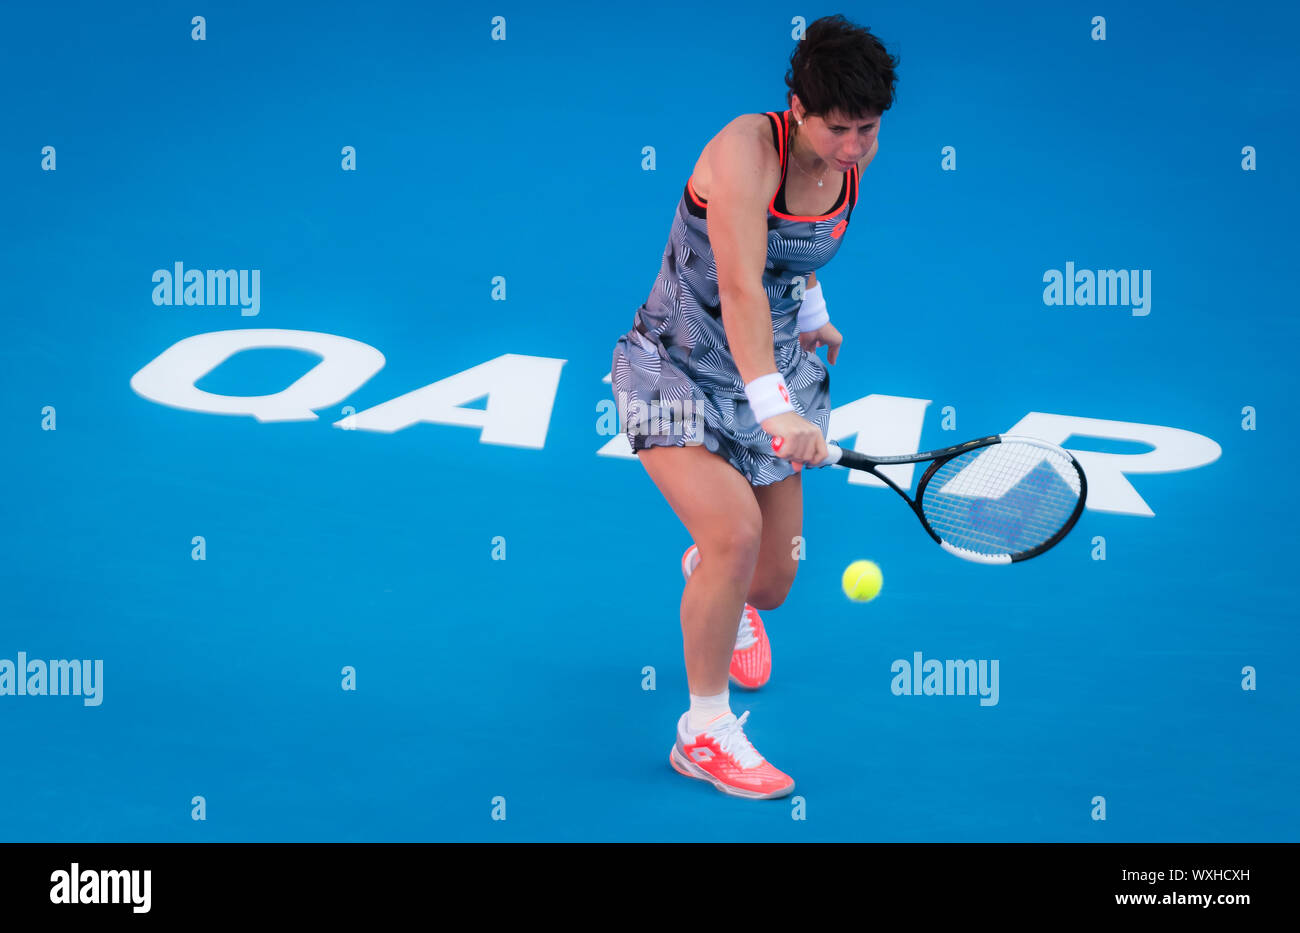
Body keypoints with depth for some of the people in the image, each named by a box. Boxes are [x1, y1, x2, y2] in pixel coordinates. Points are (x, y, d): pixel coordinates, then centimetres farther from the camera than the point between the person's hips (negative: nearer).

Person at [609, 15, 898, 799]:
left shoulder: (850, 168, -4)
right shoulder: (747, 148, -26)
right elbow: (740, 287, -37)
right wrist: (775, 406, -47)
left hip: (774, 374, 6)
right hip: (676, 372, -6)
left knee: (771, 583, 8)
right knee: (736, 532, -29)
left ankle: (707, 578, 50)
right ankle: (704, 732, -9)